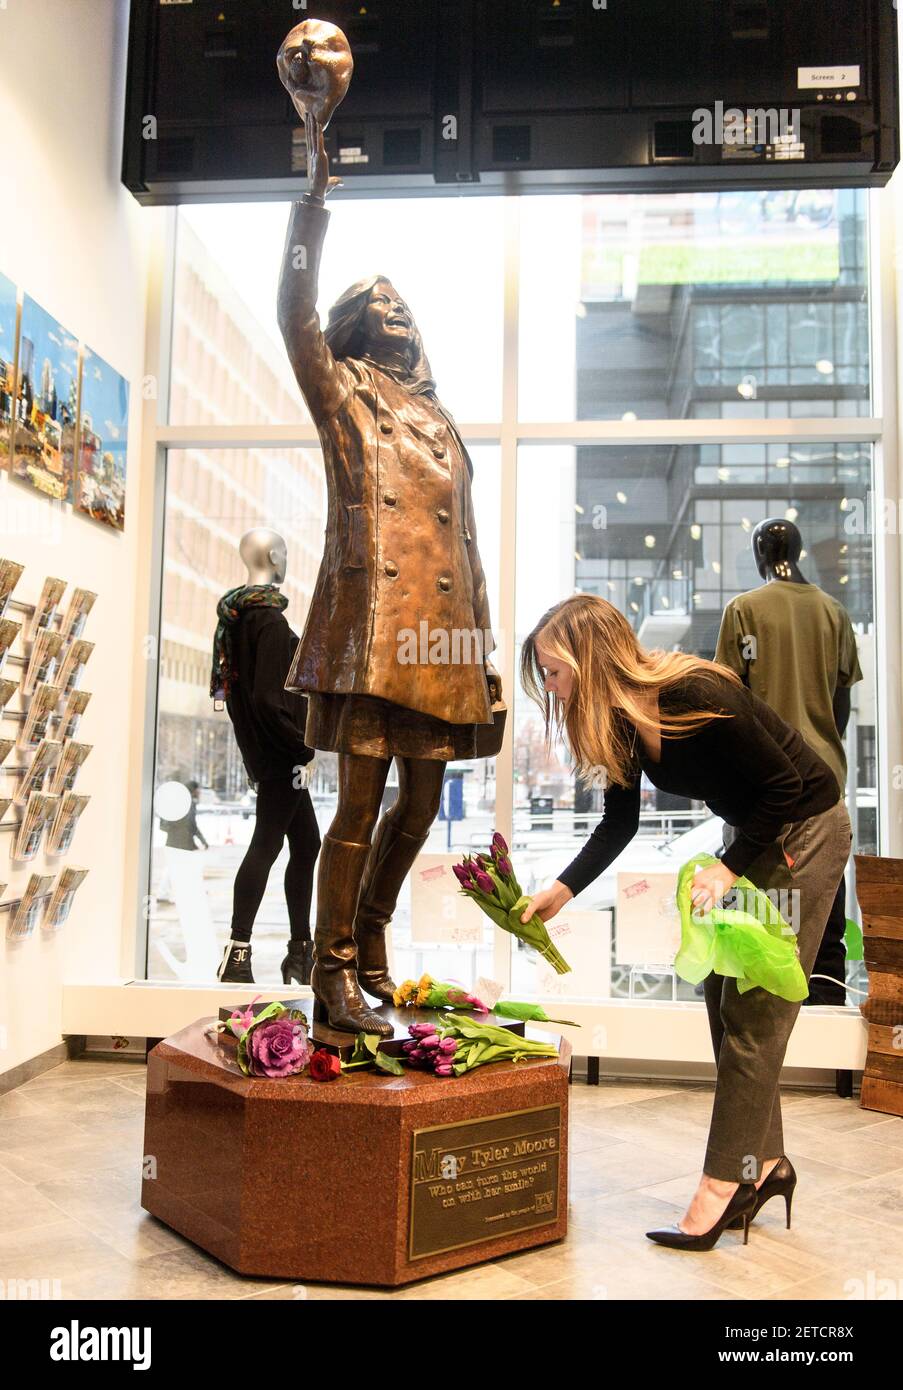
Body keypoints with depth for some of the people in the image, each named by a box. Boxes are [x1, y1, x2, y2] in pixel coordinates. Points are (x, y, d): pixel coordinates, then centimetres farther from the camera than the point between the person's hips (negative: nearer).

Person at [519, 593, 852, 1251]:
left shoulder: (697, 696, -31)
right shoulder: (621, 720, -6)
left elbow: (785, 786, -23)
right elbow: (619, 825, 2)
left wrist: (727, 870, -25)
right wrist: (560, 892, -6)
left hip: (806, 829, -8)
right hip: (752, 832, 8)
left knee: (754, 1011, -7)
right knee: (726, 998, 10)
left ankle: (725, 1182, 1)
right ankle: (765, 1160, 22)